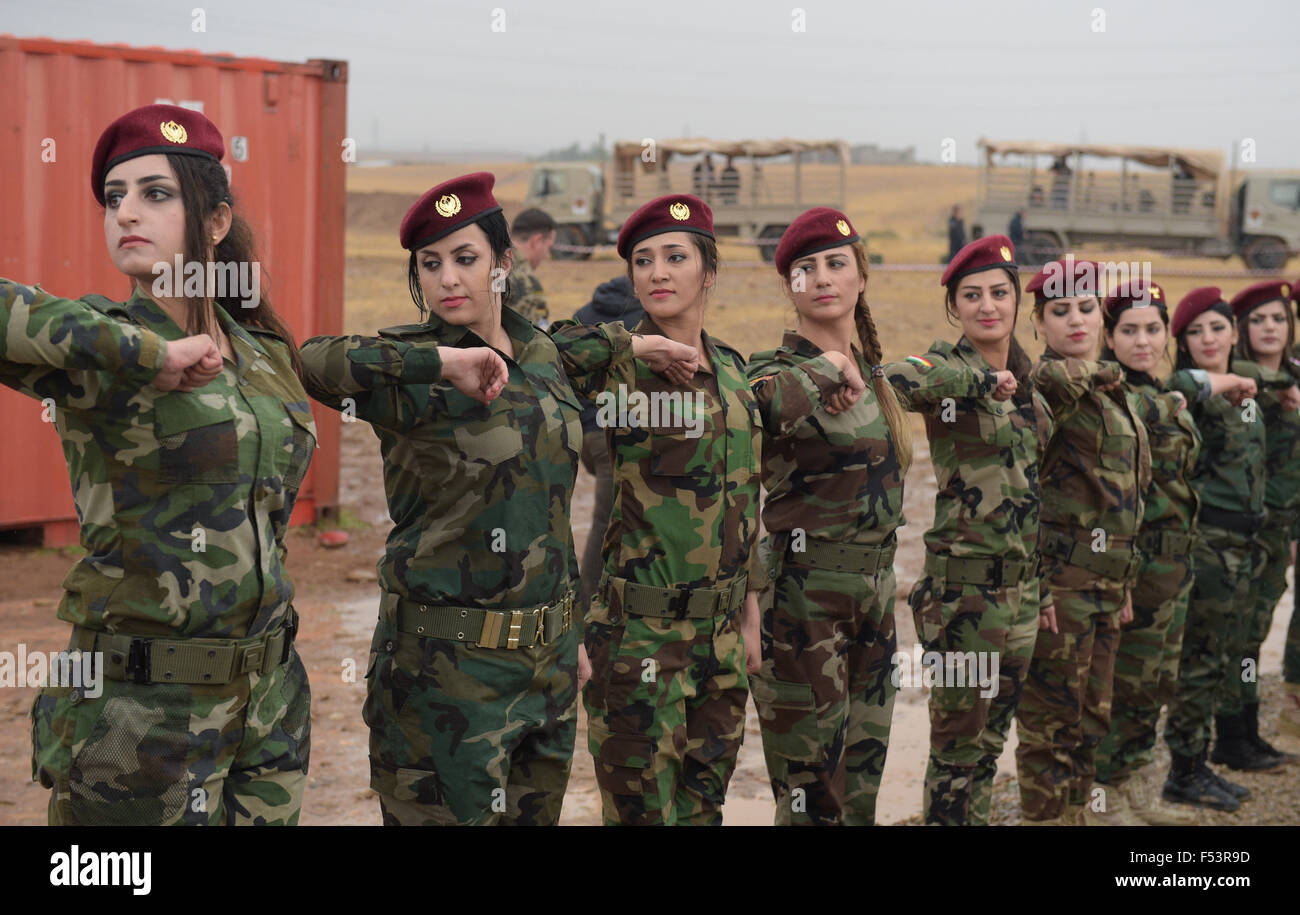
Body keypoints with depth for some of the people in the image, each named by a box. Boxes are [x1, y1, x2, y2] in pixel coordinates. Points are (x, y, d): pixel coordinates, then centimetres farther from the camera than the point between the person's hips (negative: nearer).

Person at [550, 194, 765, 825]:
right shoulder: (614, 369, -8)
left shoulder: (731, 369, 10)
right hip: (639, 629, -6)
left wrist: (749, 614, 15)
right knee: (642, 809, 0)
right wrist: (637, 345, -18)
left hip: (720, 628, 6)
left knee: (703, 802, 13)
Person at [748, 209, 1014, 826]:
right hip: (804, 594, -7)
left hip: (876, 588, 7)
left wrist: (985, 379, 45)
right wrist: (825, 368, -23)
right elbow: (747, 401, -35)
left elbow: (924, 378, 35)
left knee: (862, 786, 11)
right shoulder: (782, 371, -11)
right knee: (814, 797, -5)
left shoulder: (873, 370, 12)